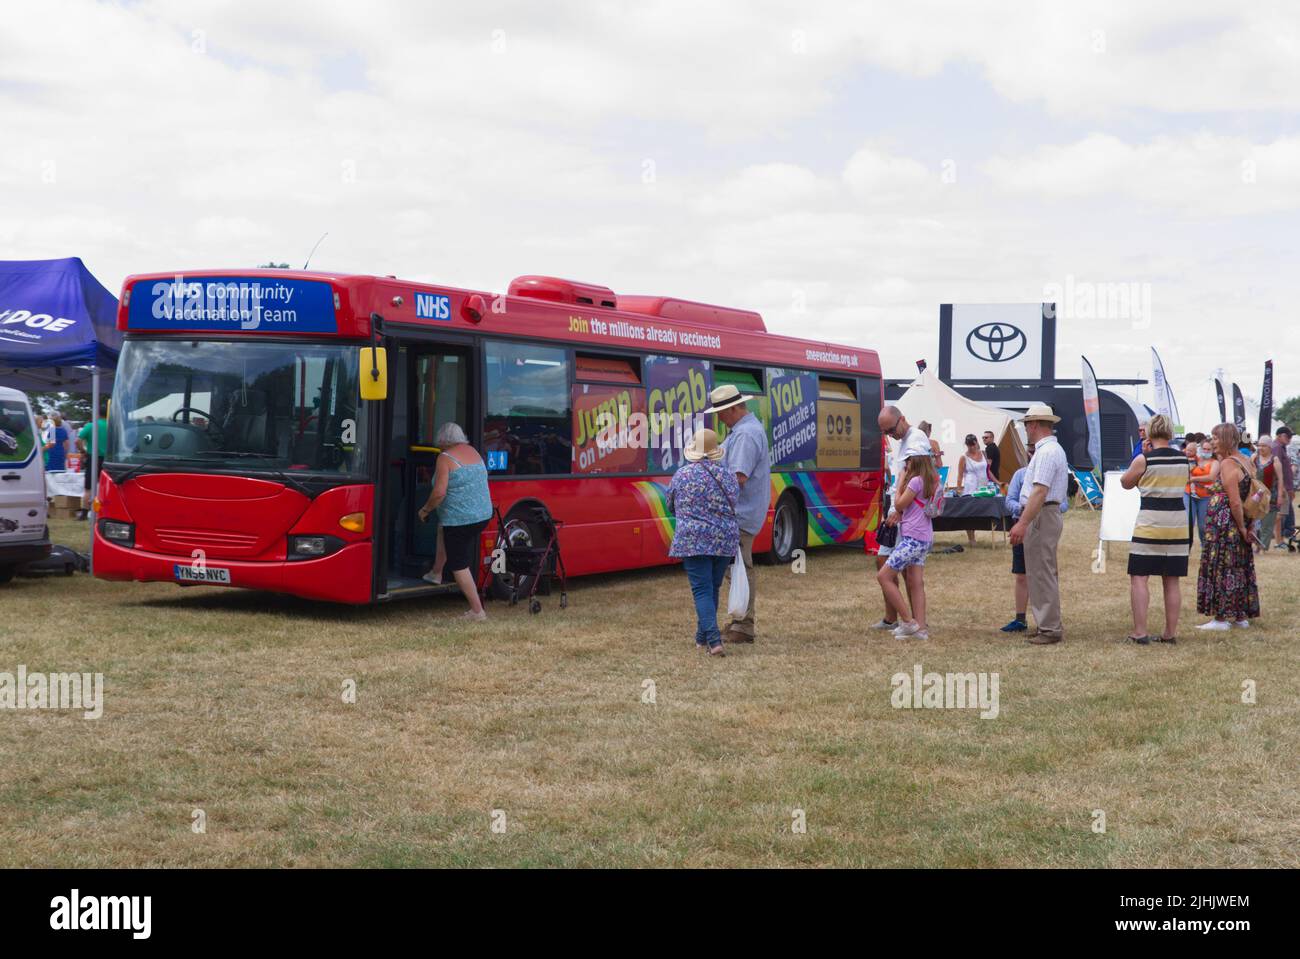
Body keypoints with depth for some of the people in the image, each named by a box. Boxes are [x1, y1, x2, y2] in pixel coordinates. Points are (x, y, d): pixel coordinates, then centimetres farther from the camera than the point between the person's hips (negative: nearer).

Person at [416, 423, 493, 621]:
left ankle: (477, 611, 0)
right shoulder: (473, 451, 10)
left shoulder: (445, 458, -12)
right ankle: (436, 573, 46)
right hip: (484, 514, 8)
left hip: (460, 519, -8)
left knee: (459, 565, 1)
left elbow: (439, 493, -19)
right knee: (445, 531, 35)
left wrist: (426, 509, -1)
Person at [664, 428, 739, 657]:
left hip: (693, 540, -3)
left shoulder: (682, 474, -3)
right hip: (725, 539, 3)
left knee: (702, 590, -3)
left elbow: (671, 507, 10)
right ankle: (702, 637, 25)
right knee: (713, 589, 16)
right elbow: (735, 505, 13)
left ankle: (714, 640, -17)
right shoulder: (728, 473, 5)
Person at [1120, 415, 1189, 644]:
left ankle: (1139, 632, -7)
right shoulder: (1184, 459, 5)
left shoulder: (1144, 459, -10)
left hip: (1150, 524, -5)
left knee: (1139, 577, -1)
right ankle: (1170, 632, 12)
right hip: (1178, 524, 5)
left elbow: (1126, 483, 6)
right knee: (1172, 580, 9)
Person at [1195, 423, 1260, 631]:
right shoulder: (1246, 462, 11)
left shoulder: (1227, 464, -17)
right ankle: (1242, 615, 20)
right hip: (1237, 523, 9)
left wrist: (1242, 528, -12)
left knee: (1221, 567, -3)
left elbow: (1235, 502, -20)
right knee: (1240, 567, 13)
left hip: (1223, 523, -9)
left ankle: (1221, 618, 1)